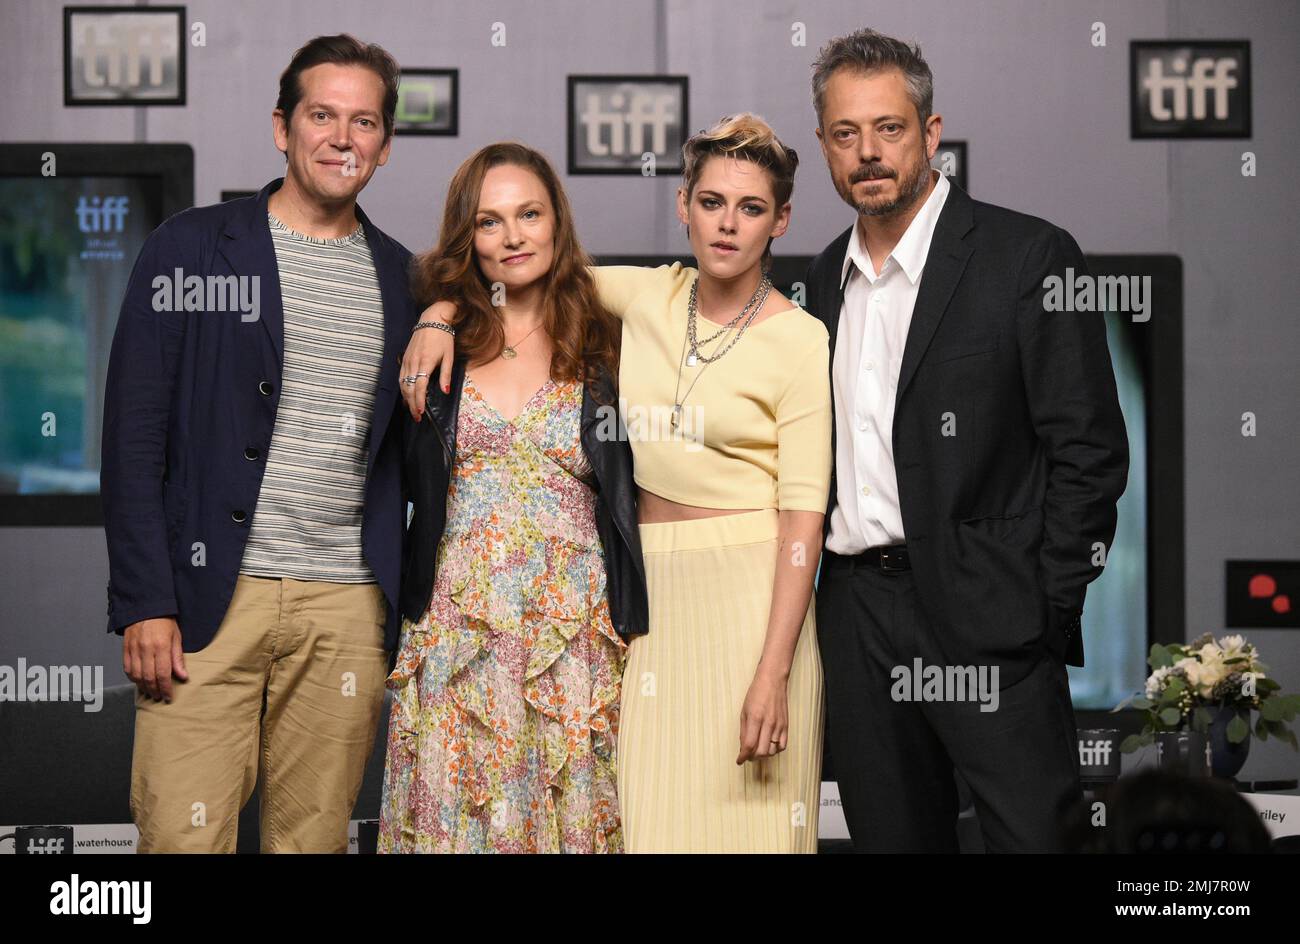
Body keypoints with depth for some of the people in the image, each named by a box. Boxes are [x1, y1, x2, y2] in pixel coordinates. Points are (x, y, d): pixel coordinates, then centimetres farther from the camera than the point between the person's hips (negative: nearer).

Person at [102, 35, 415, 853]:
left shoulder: (402, 281, 13)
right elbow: (134, 437, -1)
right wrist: (145, 601, -8)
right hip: (209, 598, -3)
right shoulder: (192, 249, 3)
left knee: (315, 838, 4)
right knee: (184, 834, -8)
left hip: (347, 606, 3)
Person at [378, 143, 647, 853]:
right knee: (455, 820, 2)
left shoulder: (603, 348, 5)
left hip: (576, 638, 0)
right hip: (455, 636, 0)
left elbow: (628, 498, 7)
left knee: (571, 818, 3)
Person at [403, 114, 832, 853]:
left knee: (743, 819, -3)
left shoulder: (798, 337, -6)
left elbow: (803, 514, -11)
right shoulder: (649, 297, 7)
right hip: (648, 592, 4)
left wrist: (773, 674, -18)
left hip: (748, 598, -4)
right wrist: (440, 312, -1)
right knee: (648, 816, 2)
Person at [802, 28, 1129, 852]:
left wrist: (1048, 613, -12)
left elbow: (1090, 450, -8)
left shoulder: (1028, 257, -6)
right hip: (857, 612, 6)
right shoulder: (826, 279, 13)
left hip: (988, 618, -6)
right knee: (893, 837, 12)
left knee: (1037, 835, -7)